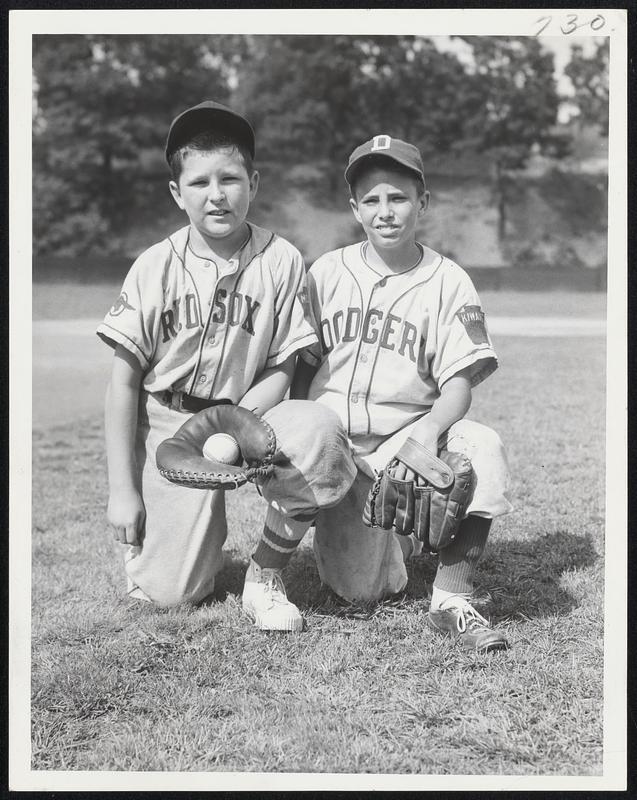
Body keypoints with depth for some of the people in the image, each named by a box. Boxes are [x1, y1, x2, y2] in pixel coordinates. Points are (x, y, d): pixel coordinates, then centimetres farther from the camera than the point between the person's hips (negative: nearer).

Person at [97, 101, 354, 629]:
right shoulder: (155, 266, -5)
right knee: (169, 591, -11)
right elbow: (125, 379, -2)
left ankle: (265, 575, -9)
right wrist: (122, 489, -5)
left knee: (321, 432, -33)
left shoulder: (282, 261, -6)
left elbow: (281, 371, -3)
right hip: (168, 424, 0)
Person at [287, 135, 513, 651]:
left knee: (482, 447, -34)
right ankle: (398, 535, 26)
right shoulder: (327, 273, 7)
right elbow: (300, 367, 12)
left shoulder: (448, 282, 1)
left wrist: (430, 427, -27)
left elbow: (459, 382, -6)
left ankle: (453, 599, -22)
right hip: (336, 448, 1)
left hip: (408, 437, -1)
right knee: (359, 588, -11)